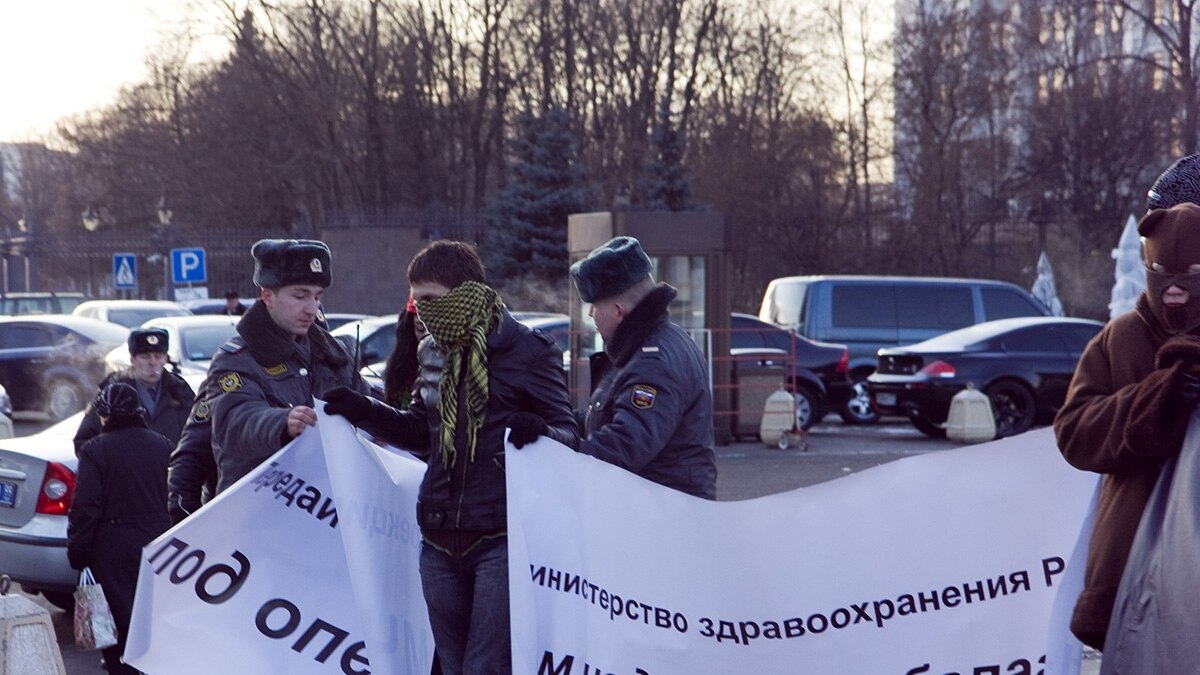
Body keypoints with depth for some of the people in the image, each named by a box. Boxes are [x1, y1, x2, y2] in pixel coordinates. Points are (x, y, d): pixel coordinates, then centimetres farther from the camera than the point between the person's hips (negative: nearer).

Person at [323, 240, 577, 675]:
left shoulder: (528, 352, -7)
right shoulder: (432, 354, 12)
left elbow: (569, 434, -6)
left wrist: (539, 431, -28)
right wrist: (363, 411, 9)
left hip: (502, 540, -7)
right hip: (441, 541, 7)